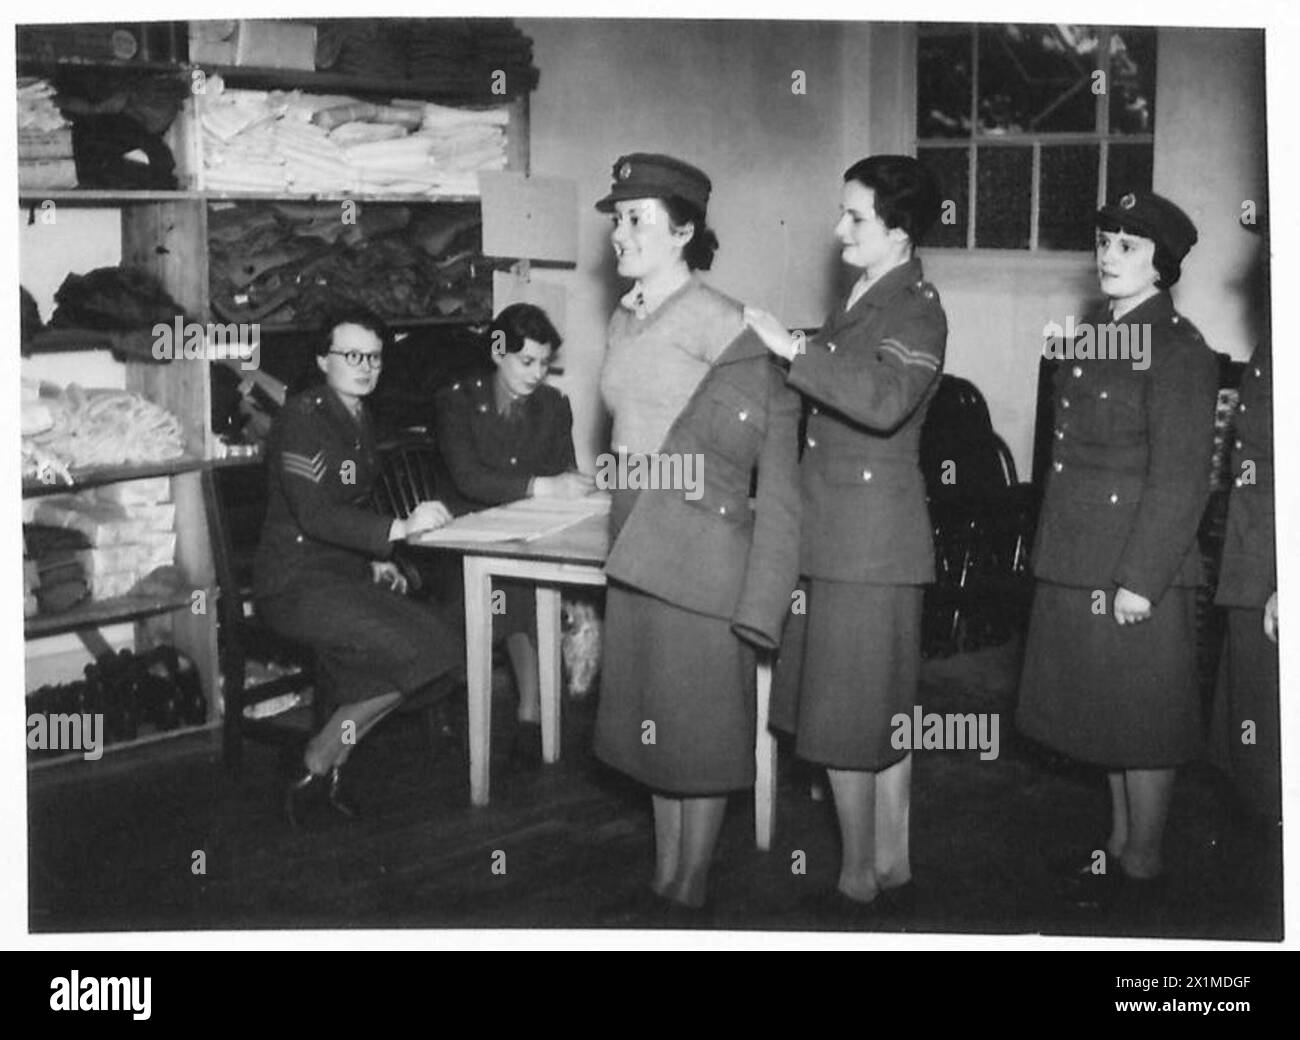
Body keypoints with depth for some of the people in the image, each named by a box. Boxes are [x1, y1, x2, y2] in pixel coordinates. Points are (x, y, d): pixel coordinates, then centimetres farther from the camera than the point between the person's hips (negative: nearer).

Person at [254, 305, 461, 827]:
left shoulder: (359, 421, 17)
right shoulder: (302, 416, -12)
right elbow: (314, 514, -23)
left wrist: (375, 562, 9)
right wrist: (399, 529, -27)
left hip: (344, 573, 9)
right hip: (296, 582, -9)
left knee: (438, 644, -10)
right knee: (412, 651, -24)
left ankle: (325, 760, 3)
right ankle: (319, 765, -6)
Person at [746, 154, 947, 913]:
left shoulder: (914, 308, -15)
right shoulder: (870, 297, 14)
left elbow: (885, 400, -32)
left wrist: (793, 348, -29)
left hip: (867, 540, -9)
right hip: (844, 536, 9)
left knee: (845, 724, -2)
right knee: (884, 720, 15)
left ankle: (858, 884, 10)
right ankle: (893, 869, 25)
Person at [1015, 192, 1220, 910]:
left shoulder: (1177, 350, -14)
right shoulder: (1095, 334, 11)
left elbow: (1180, 480, -17)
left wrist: (1140, 581, -19)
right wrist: (1056, 551, 14)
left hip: (1139, 569, -8)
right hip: (1079, 567, 8)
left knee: (1142, 721, 4)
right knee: (1109, 716, 18)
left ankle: (1142, 868, 17)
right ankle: (1119, 842, 32)